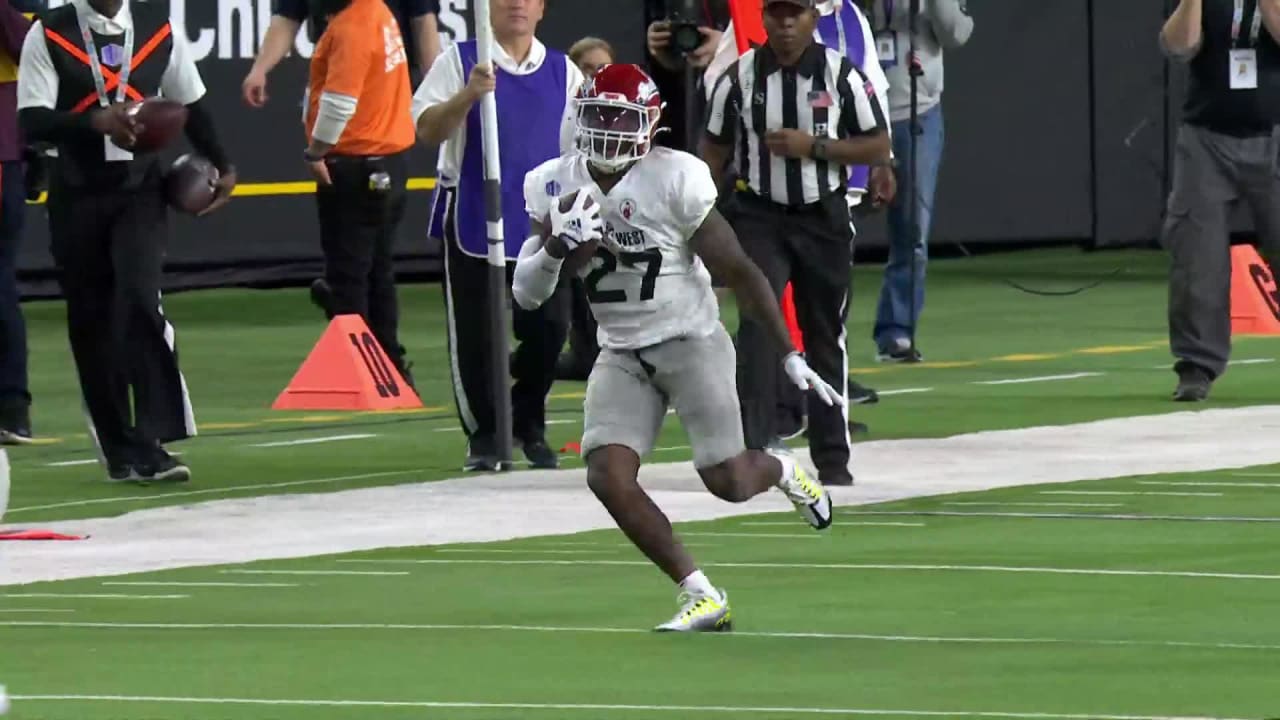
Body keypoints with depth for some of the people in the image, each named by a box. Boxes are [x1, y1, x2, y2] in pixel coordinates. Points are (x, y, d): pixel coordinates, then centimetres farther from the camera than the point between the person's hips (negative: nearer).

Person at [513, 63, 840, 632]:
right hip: (623, 354, 4)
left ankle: (783, 471, 35)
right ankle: (701, 596, -4)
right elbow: (526, 293, -2)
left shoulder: (674, 179, -17)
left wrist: (791, 356, -11)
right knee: (607, 477, -15)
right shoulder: (555, 186, -2)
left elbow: (738, 273, -11)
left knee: (729, 483, -4)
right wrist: (556, 250, -24)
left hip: (691, 342, -4)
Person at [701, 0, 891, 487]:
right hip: (760, 218, -1)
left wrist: (812, 146, -17)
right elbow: (714, 150, 6)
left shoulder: (841, 74, -5)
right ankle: (750, 451, -18)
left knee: (826, 336, 9)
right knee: (757, 325, -15)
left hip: (824, 218, 1)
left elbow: (878, 148, -4)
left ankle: (832, 458, 19)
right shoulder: (740, 76, -2)